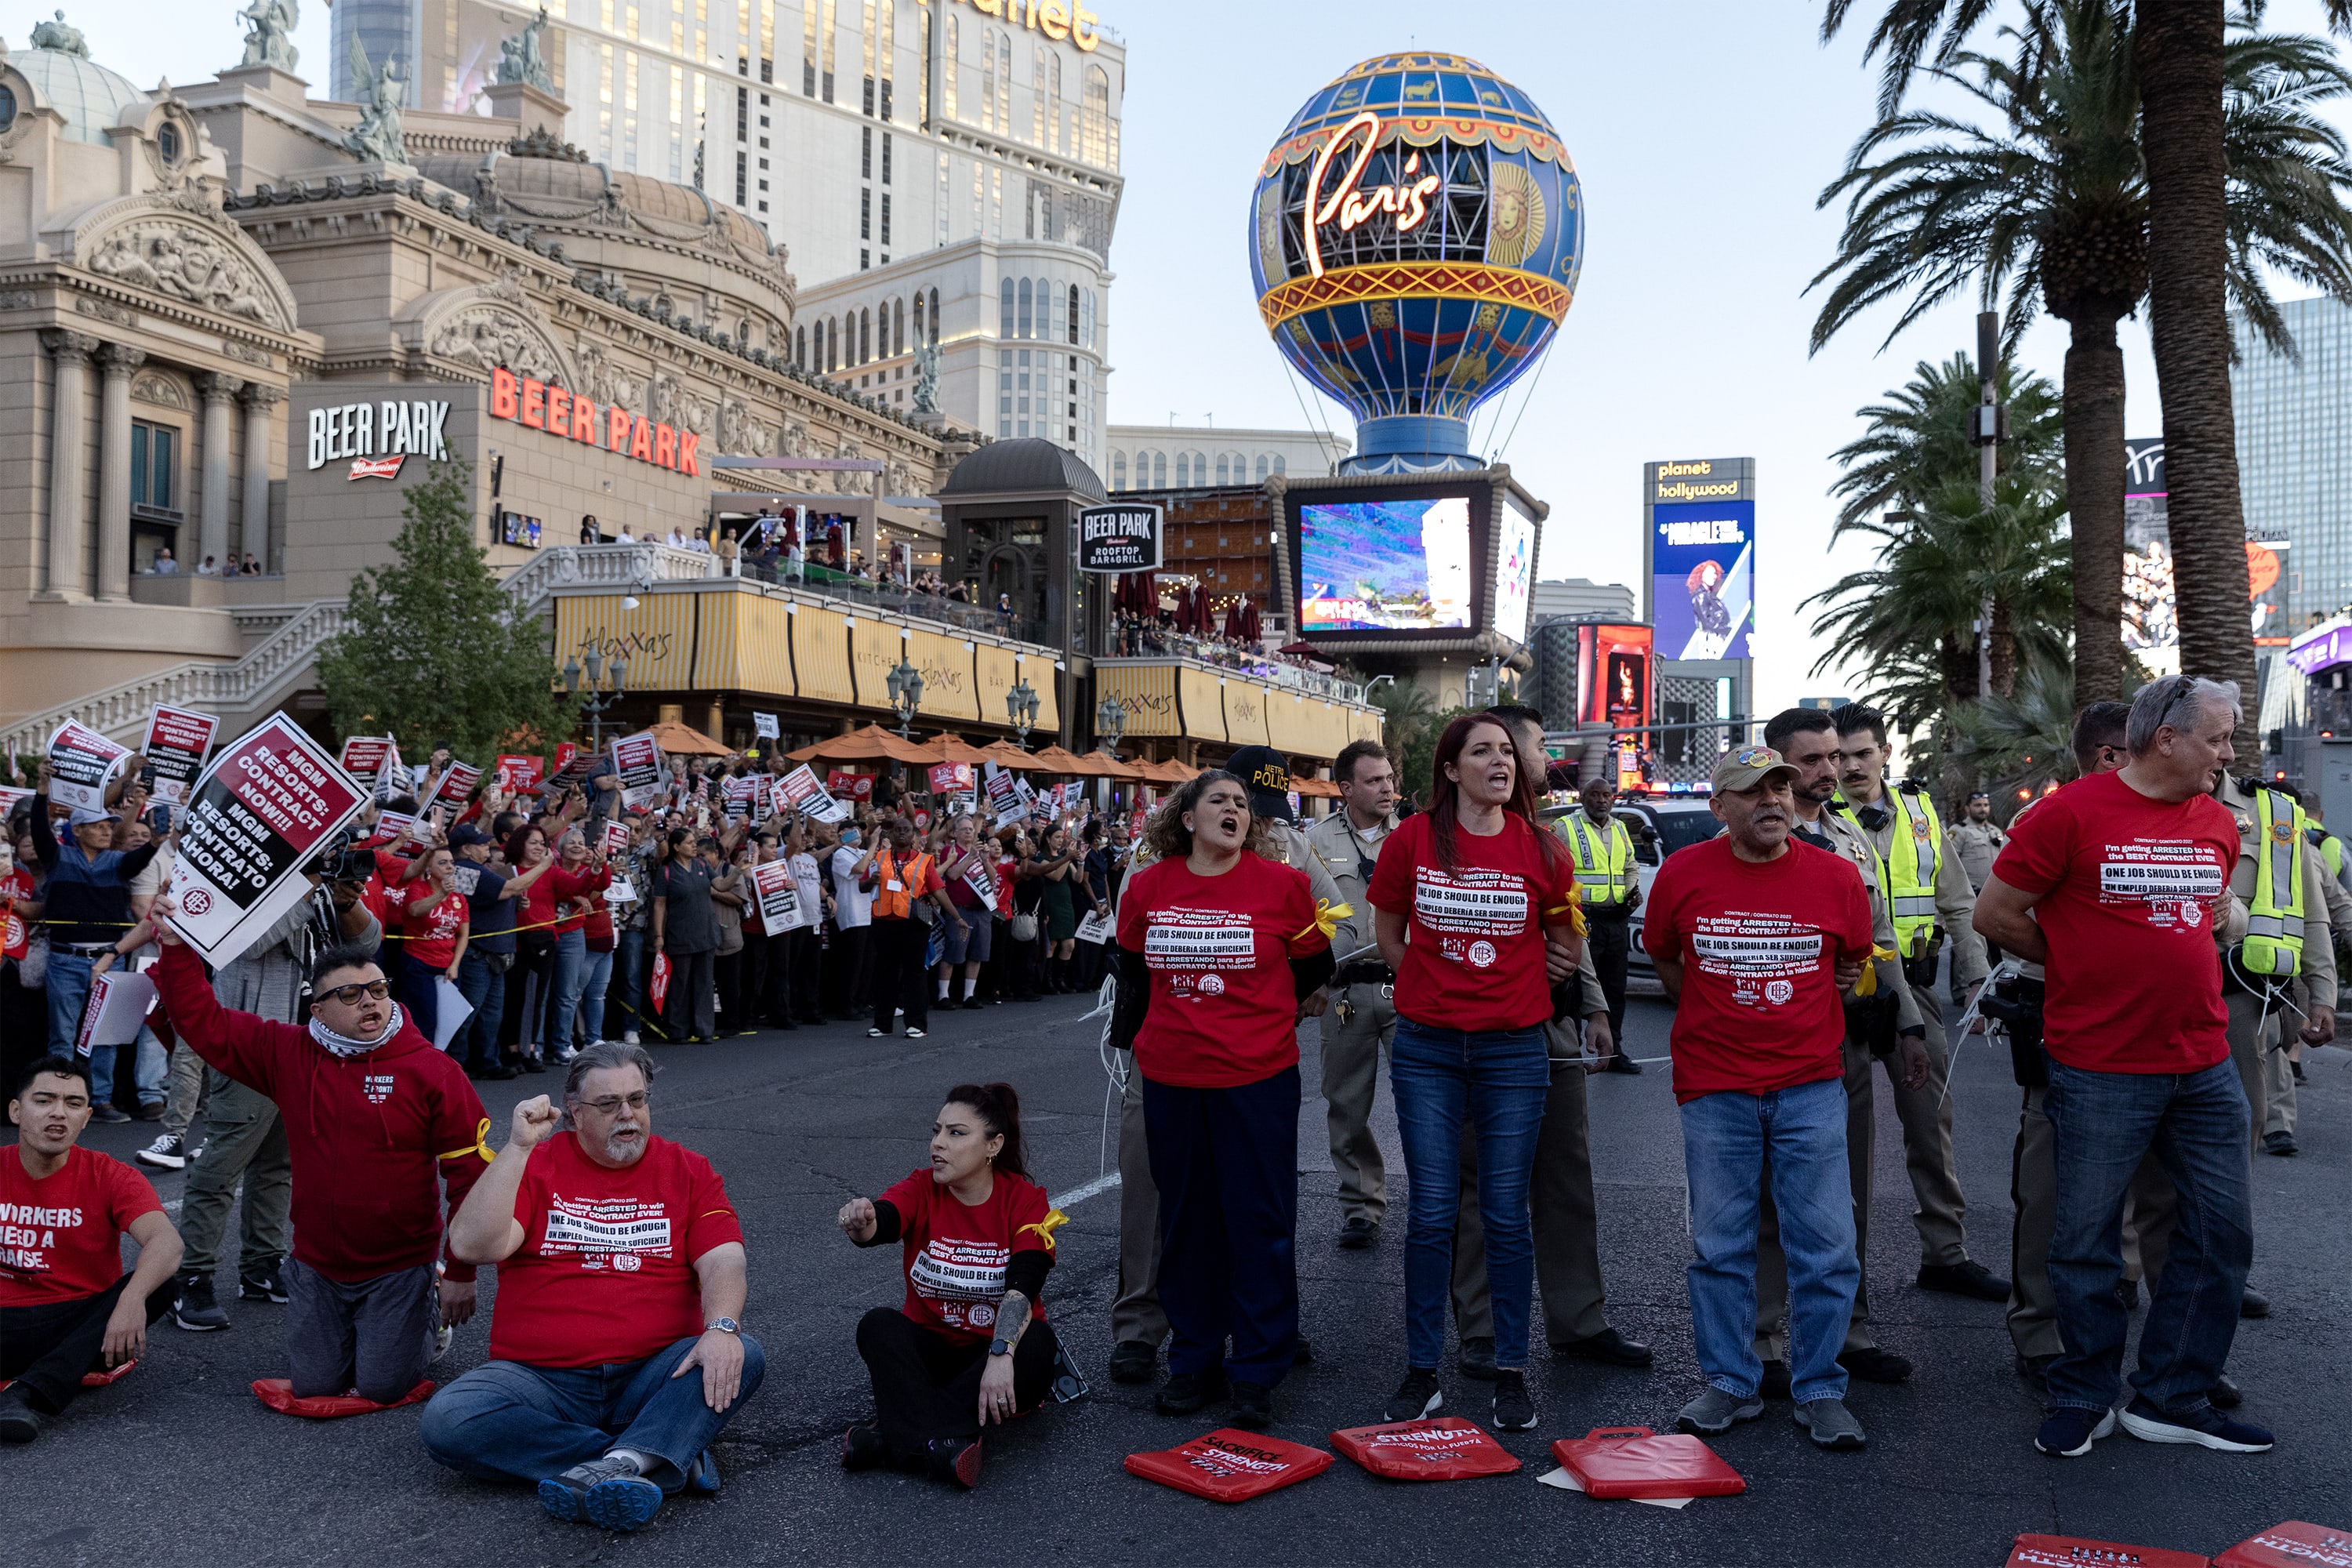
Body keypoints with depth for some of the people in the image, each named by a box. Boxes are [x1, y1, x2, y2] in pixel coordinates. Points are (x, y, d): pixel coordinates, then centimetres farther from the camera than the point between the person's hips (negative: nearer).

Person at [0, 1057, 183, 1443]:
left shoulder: (111, 1178, -3)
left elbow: (167, 1242, -20)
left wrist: (131, 1299, -40)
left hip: (83, 1324, 0)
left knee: (165, 1278, -27)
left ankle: (32, 1393, -36)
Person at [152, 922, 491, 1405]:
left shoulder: (433, 1071, -14)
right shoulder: (288, 1054, -3)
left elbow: (473, 1174, -12)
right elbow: (202, 1023, 1)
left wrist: (463, 1273, -10)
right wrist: (176, 947, -10)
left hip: (399, 1268, -4)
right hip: (316, 1268, 4)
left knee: (382, 1388, -1)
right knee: (314, 1386, 10)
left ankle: (431, 1313, 28)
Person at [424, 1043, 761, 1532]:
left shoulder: (687, 1171, 9)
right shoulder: (535, 1166, 7)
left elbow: (723, 1261, -5)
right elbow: (472, 1245, -8)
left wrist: (721, 1328, -25)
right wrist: (519, 1146, -12)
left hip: (652, 1380, 0)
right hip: (540, 1378, 0)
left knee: (742, 1357, -26)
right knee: (446, 1422, -27)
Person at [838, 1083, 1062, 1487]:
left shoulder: (1027, 1202, -9)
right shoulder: (922, 1190, -5)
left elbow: (1022, 1288, -24)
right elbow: (881, 1223, -28)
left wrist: (1001, 1356, -40)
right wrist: (861, 1222, -53)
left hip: (1001, 1348, -1)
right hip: (932, 1347, 1)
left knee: (1036, 1342, -32)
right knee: (879, 1325, -26)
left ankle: (899, 1433, -36)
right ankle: (941, 1442, -43)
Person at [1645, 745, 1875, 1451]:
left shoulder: (1836, 877, -2)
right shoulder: (1682, 873, -3)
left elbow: (1853, 965, 15)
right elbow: (1665, 961, 13)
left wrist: (1799, 1017, 12)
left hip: (1811, 1085, 0)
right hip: (1714, 1087, 0)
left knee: (1825, 1246, 2)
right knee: (1720, 1247, 7)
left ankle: (1819, 1391, 17)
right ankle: (1730, 1384, 21)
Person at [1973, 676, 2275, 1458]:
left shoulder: (2218, 823, 9)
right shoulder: (2072, 813, -11)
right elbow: (1995, 914, -6)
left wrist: (2175, 962, 14)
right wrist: (2076, 965, 5)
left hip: (2205, 1064, 6)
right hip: (2100, 1069, -6)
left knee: (2222, 1231, 10)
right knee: (2088, 1242, 4)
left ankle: (2172, 1399, 23)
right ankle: (2085, 1398, 21)